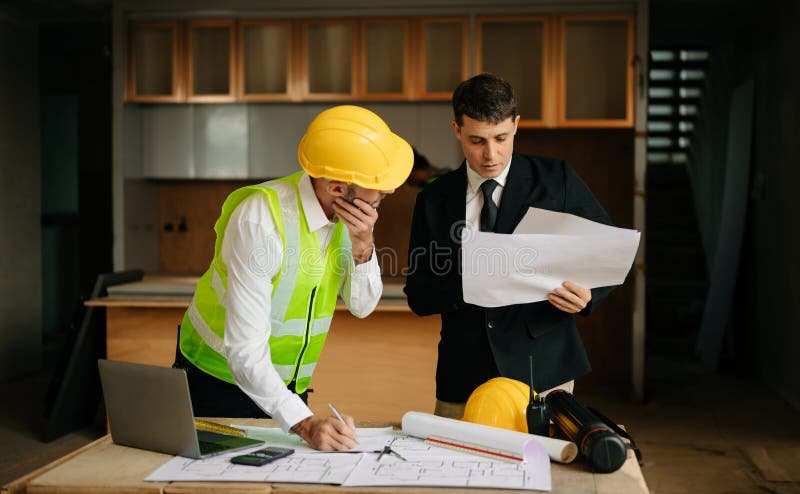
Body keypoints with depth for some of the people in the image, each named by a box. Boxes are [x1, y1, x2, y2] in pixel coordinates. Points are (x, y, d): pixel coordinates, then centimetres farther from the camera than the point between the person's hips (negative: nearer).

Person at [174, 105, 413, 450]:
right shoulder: (260, 220, -31)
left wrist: (362, 244, -22)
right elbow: (245, 352, -32)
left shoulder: (348, 213, -11)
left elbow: (362, 306, -5)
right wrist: (305, 424, -40)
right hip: (220, 380, -5)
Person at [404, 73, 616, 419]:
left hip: (541, 373, -1)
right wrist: (466, 286, -17)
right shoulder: (433, 201, 5)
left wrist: (588, 295, -18)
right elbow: (418, 296, 3)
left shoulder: (556, 180, 1)